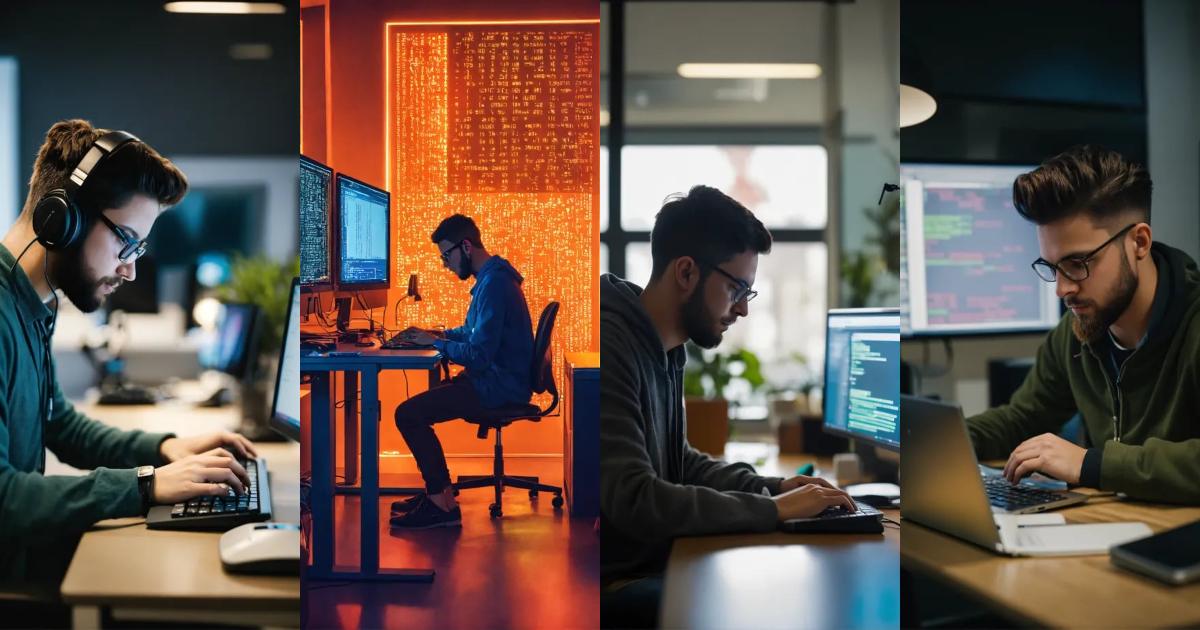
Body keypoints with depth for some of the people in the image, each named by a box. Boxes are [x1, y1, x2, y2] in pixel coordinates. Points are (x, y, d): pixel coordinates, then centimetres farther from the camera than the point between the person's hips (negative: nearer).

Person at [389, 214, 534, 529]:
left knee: (407, 414, -15)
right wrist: (437, 333, 12)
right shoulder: (492, 276, 13)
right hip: (497, 377, 11)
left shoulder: (493, 283, -21)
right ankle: (436, 491, 20)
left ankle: (442, 505, -8)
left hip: (499, 384, -11)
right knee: (417, 406, 18)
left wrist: (434, 342, -11)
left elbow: (479, 356, -25)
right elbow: (475, 332, 27)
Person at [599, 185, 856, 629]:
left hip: (653, 561, 9)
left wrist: (773, 487, 7)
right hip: (613, 583, -9)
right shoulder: (610, 345, -23)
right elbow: (636, 501, -29)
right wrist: (772, 510, -20)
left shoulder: (664, 349, 8)